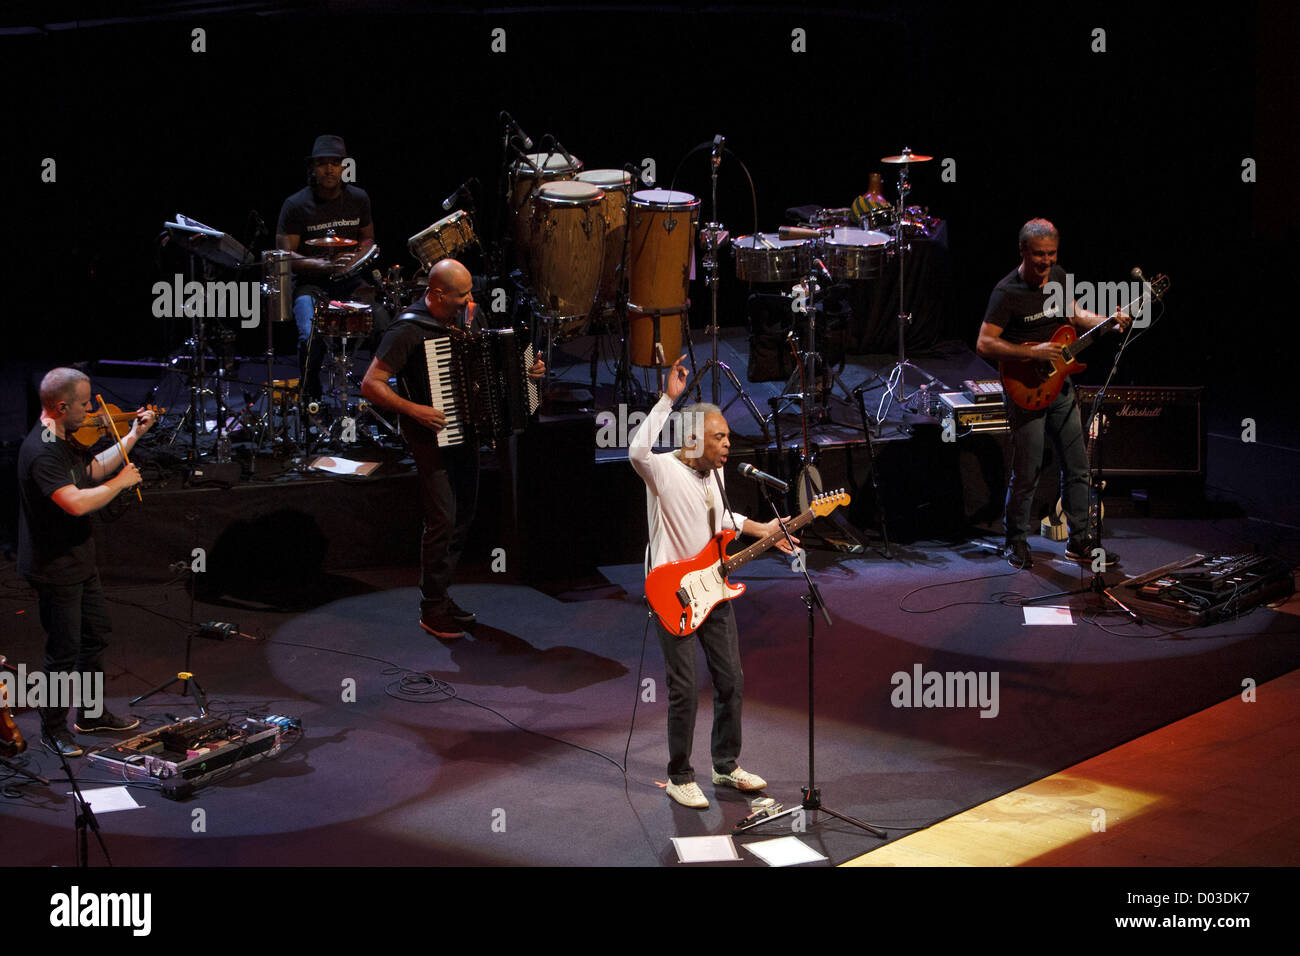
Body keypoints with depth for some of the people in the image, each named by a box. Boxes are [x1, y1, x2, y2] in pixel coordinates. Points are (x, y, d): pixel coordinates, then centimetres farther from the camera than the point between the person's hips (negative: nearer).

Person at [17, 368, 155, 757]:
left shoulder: (63, 440, 5)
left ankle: (92, 714, 35)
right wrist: (121, 482, -22)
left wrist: (133, 436, 16)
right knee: (64, 649, 0)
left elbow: (93, 469, 22)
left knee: (96, 633, 20)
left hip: (80, 562, 10)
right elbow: (76, 503, -36)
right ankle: (53, 729, 15)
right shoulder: (41, 451, -27)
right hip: (55, 568, -10)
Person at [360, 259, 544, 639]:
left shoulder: (465, 317, 5)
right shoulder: (408, 331, -19)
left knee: (463, 517, 13)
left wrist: (527, 369, 5)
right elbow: (371, 384, -20)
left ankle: (442, 595, 26)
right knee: (442, 520, -10)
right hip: (433, 436, -8)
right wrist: (414, 411, -27)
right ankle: (432, 610, 1)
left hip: (466, 432, 8)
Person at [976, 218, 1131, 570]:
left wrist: (1106, 321, 3)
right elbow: (984, 344, -20)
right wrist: (1033, 352, -25)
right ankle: (1016, 541, 17)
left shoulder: (1059, 276, 4)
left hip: (1060, 386, 7)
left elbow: (1073, 313, 21)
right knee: (1026, 474, -1)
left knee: (1077, 468, 9)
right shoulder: (1007, 292, -17)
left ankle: (1079, 540, 19)